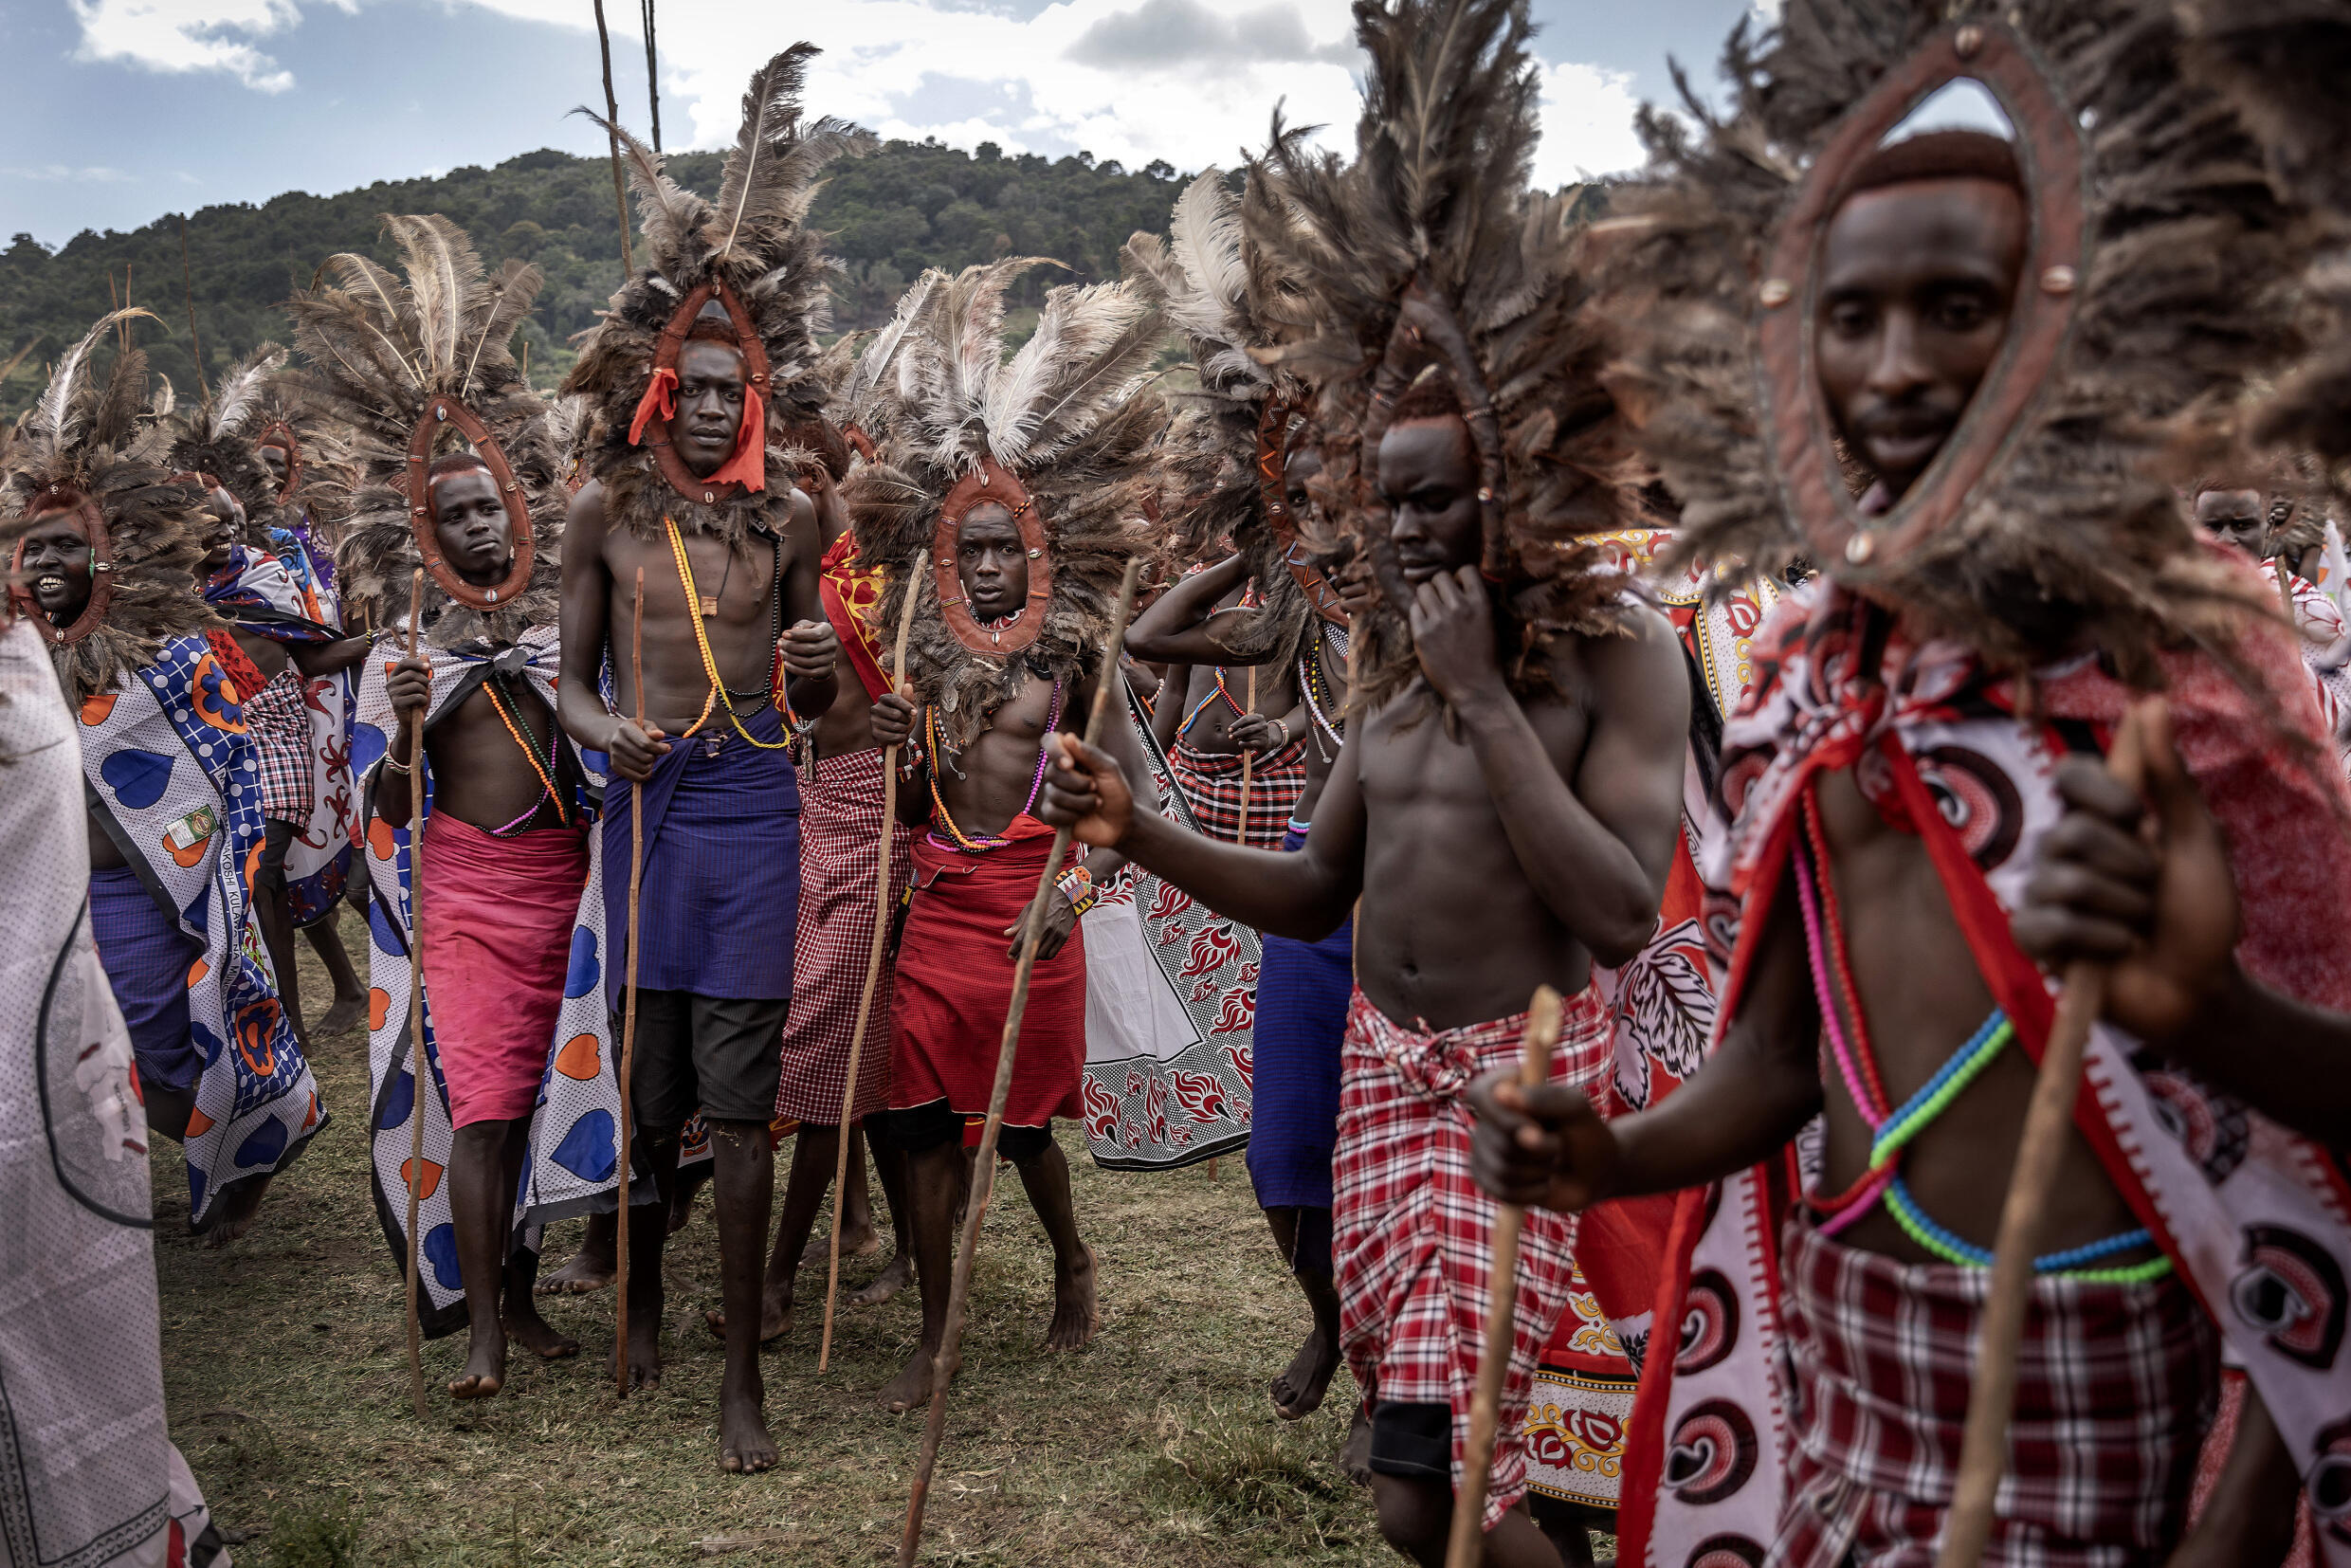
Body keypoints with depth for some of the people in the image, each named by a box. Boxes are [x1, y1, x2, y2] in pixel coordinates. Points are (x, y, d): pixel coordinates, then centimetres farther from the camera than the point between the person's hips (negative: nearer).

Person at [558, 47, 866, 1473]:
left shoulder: (786, 518, 5)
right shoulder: (608, 509, 5)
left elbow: (821, 694, 12)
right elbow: (573, 675, 10)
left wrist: (819, 669, -11)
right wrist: (603, 730, -12)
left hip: (753, 806, -1)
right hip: (646, 803, 1)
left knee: (737, 1098, -2)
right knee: (645, 1078, 8)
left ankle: (743, 1372, 8)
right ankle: (642, 1301, 32)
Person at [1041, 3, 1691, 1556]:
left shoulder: (1620, 647, -11)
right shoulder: (1394, 657, 7)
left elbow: (1623, 912, -22)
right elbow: (1317, 891, 12)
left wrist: (1483, 695, -21)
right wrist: (1142, 831, -1)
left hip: (1524, 1070, -6)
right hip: (1383, 1059, 6)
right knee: (1411, 1404, 14)